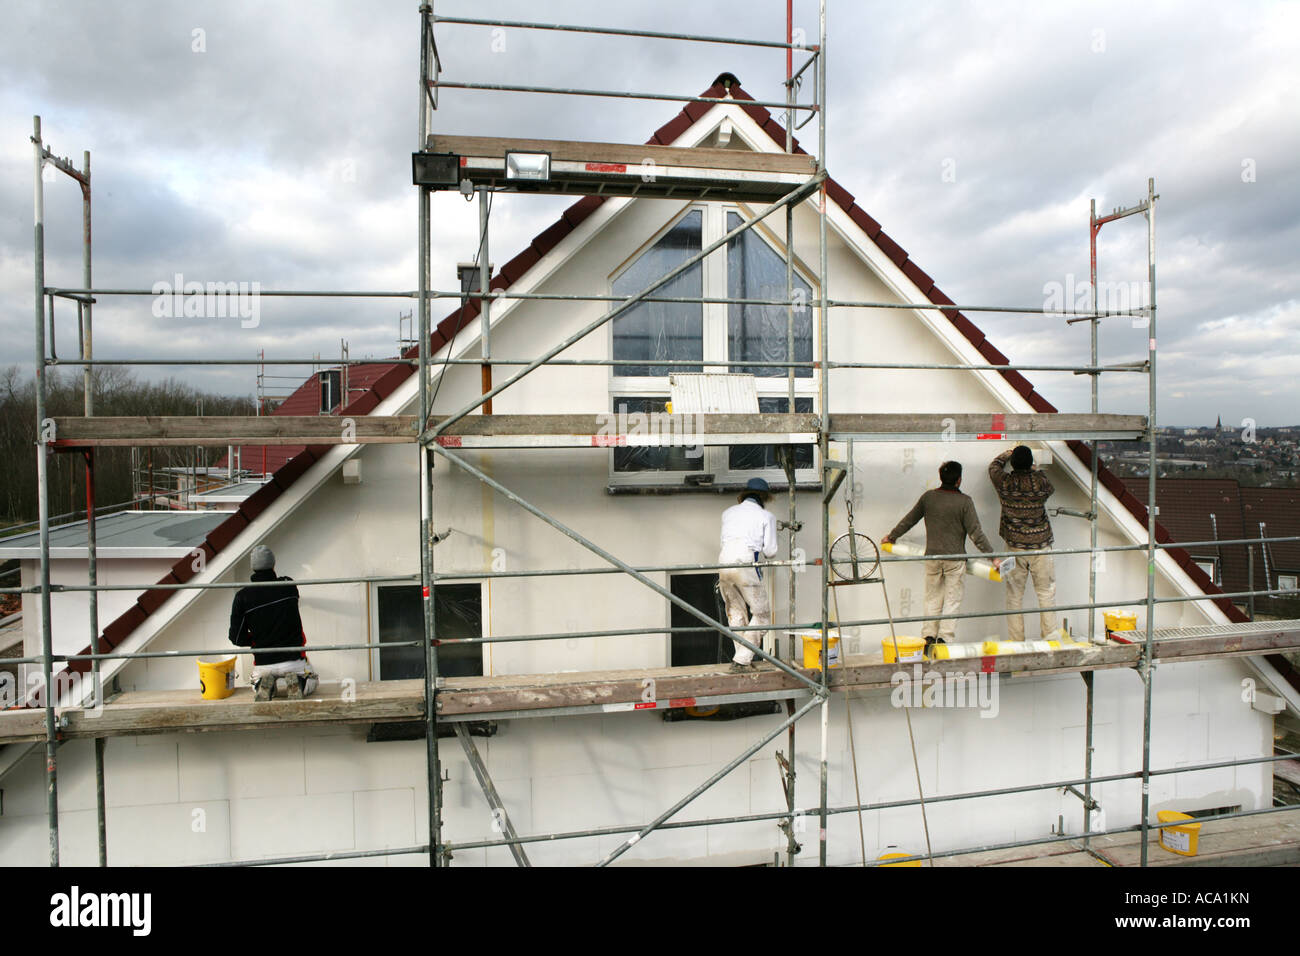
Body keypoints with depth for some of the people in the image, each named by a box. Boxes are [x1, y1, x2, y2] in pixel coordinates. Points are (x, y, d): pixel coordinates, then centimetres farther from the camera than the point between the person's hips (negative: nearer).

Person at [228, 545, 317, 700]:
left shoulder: (243, 596, -10)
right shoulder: (289, 586, -8)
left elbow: (237, 638, -6)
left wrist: (256, 640, 13)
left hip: (263, 662, 1)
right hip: (293, 658, -1)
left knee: (257, 690, 34)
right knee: (311, 681, 29)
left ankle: (265, 685, -1)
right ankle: (296, 683, -4)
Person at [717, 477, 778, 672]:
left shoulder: (728, 512, 20)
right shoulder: (767, 516, 8)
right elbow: (770, 551, 4)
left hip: (724, 562, 5)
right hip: (746, 564, -5)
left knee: (736, 612, 17)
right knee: (761, 613, 7)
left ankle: (741, 656, 18)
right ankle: (742, 660, 0)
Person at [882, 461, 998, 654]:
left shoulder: (928, 497, 2)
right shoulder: (964, 501, -9)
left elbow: (909, 520, 13)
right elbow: (976, 533, -10)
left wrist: (892, 536, 28)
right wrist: (992, 556, -4)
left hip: (932, 557, 3)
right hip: (955, 558, -3)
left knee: (932, 599, 14)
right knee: (952, 600, 6)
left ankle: (928, 638, 13)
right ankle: (944, 639, 2)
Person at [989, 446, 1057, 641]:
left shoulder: (1004, 483, -7)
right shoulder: (1040, 481, -9)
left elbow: (994, 466, 15)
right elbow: (1050, 490, 16)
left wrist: (1009, 453, 32)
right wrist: (1034, 469, 28)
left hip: (1014, 546, 1)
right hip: (1040, 544, -1)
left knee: (1014, 595, 8)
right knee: (1046, 593, 8)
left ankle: (1016, 639, 11)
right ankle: (1050, 637, 10)